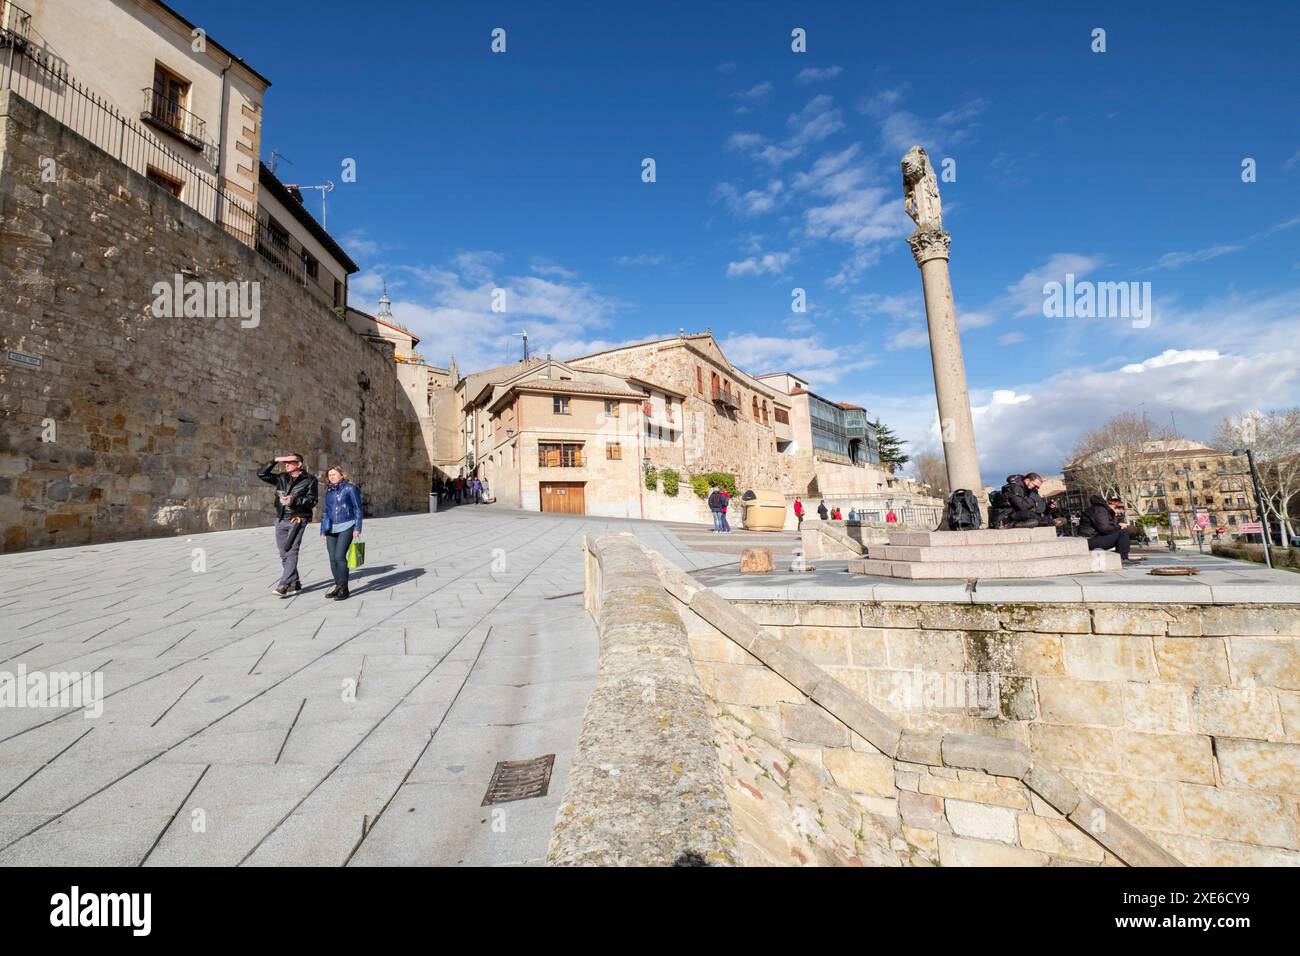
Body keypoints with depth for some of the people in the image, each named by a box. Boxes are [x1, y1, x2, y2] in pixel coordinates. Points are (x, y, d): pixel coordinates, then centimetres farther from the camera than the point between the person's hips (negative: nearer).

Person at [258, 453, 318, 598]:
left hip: (297, 520, -6)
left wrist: (295, 500, -20)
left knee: (291, 552, -13)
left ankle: (284, 585, -16)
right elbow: (261, 473, 8)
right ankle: (295, 583, 16)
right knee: (283, 553, 7)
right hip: (281, 520, 6)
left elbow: (312, 500, -6)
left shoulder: (309, 480, -1)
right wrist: (275, 461, -1)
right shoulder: (281, 477, 13)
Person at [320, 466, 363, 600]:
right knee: (333, 558, 4)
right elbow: (325, 511, 21)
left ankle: (344, 588, -7)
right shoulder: (328, 491, 16)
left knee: (340, 556, -14)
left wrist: (357, 528, -8)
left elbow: (357, 508, -2)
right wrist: (322, 531, 17)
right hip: (331, 529, 6)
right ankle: (338, 586, 16)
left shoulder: (350, 488, 0)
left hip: (346, 527, -6)